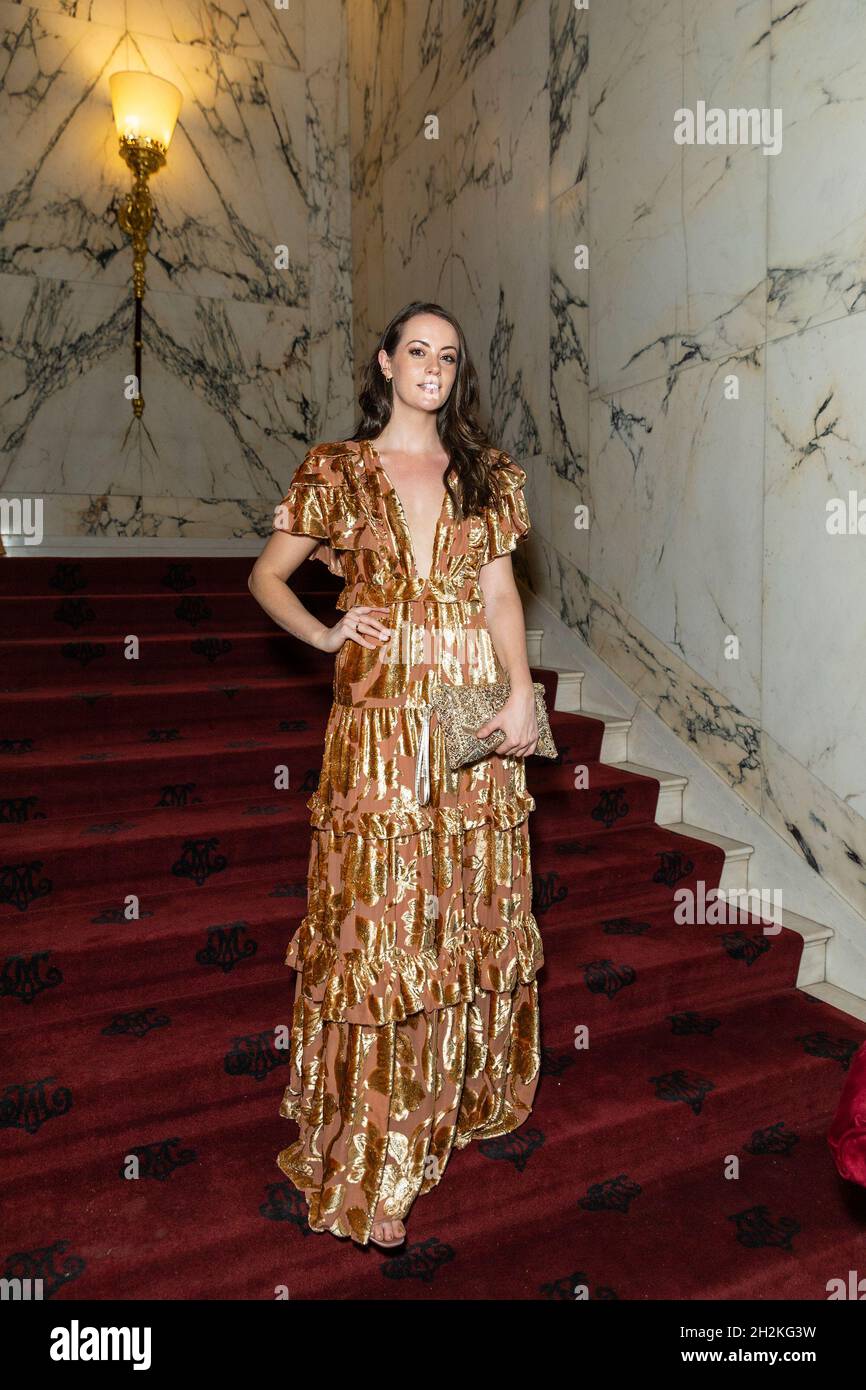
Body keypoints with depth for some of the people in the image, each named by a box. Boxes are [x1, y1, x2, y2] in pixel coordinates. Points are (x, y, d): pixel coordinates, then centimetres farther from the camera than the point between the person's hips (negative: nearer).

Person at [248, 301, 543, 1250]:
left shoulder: (484, 472, 12)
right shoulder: (337, 471, 6)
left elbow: (500, 589, 6)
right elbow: (266, 577, 11)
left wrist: (520, 694, -8)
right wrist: (327, 635, -6)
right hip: (380, 717, -2)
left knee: (473, 900, 11)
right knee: (377, 913, 0)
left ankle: (469, 1092, 34)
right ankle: (366, 1147, 16)